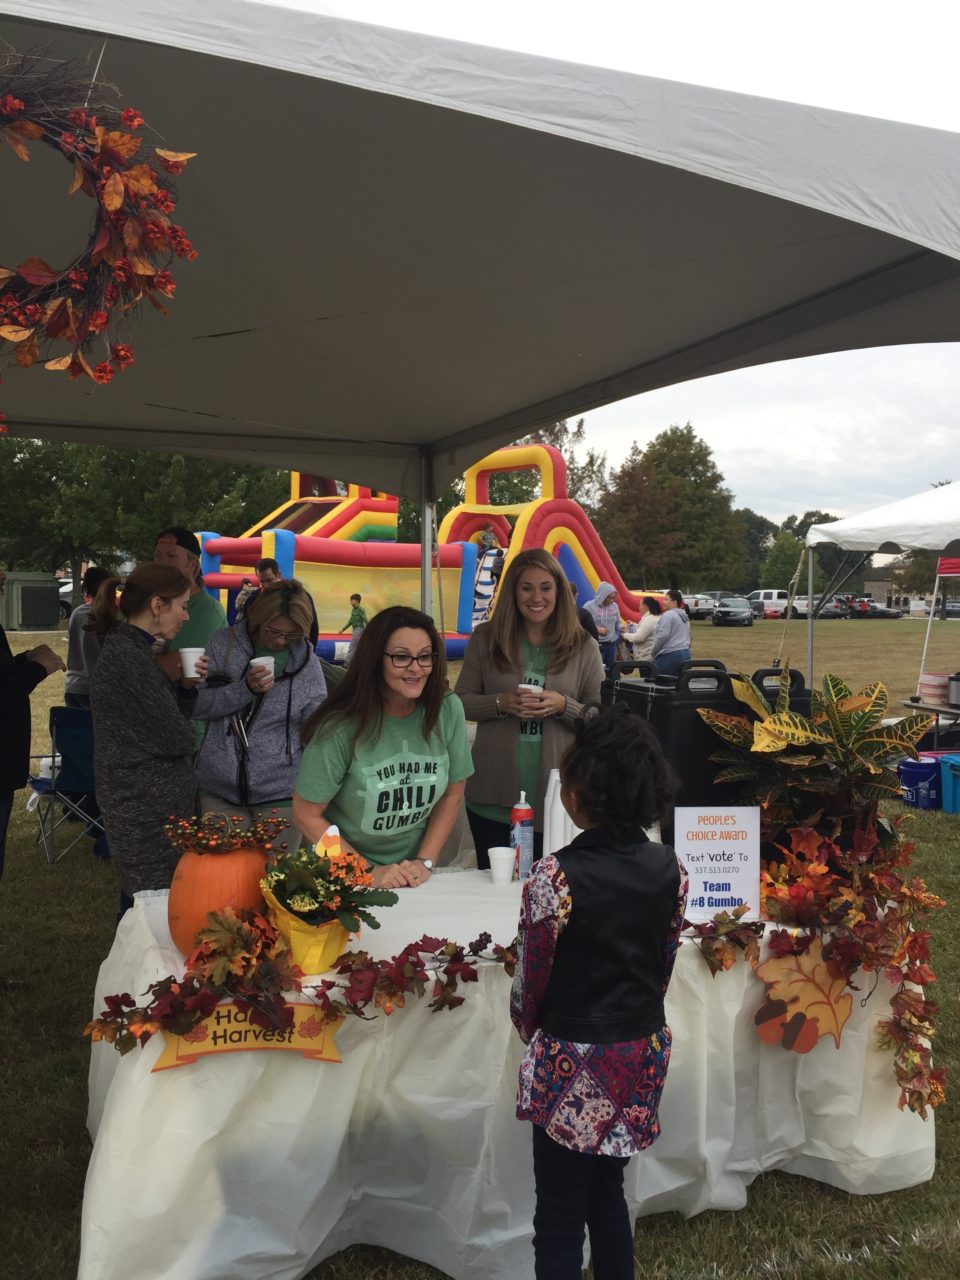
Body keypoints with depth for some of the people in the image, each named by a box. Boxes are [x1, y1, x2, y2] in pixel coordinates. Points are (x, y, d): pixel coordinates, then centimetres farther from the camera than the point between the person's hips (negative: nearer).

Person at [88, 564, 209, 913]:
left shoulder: (131, 649, 11)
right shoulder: (127, 658, -20)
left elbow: (168, 719, 14)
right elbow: (177, 739, -19)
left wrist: (187, 686, -2)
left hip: (144, 805, 10)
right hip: (147, 812, -10)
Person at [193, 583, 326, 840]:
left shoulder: (308, 662, -2)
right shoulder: (223, 644, -1)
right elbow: (197, 707, -3)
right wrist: (245, 689, -17)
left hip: (281, 795, 0)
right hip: (220, 791, 1)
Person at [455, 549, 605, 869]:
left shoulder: (583, 647, 1)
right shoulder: (485, 639, 2)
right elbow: (461, 702, 3)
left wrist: (564, 706, -18)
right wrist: (501, 703, -15)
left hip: (556, 796, 0)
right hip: (493, 796, 1)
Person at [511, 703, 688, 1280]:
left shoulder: (557, 875, -23)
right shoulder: (670, 869, -6)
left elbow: (532, 978, -12)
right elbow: (665, 964, 5)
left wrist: (530, 1028, 9)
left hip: (572, 1064, -5)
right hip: (642, 1055, 5)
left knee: (560, 1213, 11)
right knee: (608, 1195, 23)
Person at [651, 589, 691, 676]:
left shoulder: (668, 615, -9)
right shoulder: (684, 616, 20)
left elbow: (662, 635, -17)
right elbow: (687, 636, 21)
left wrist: (654, 652, -6)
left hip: (670, 655, -9)